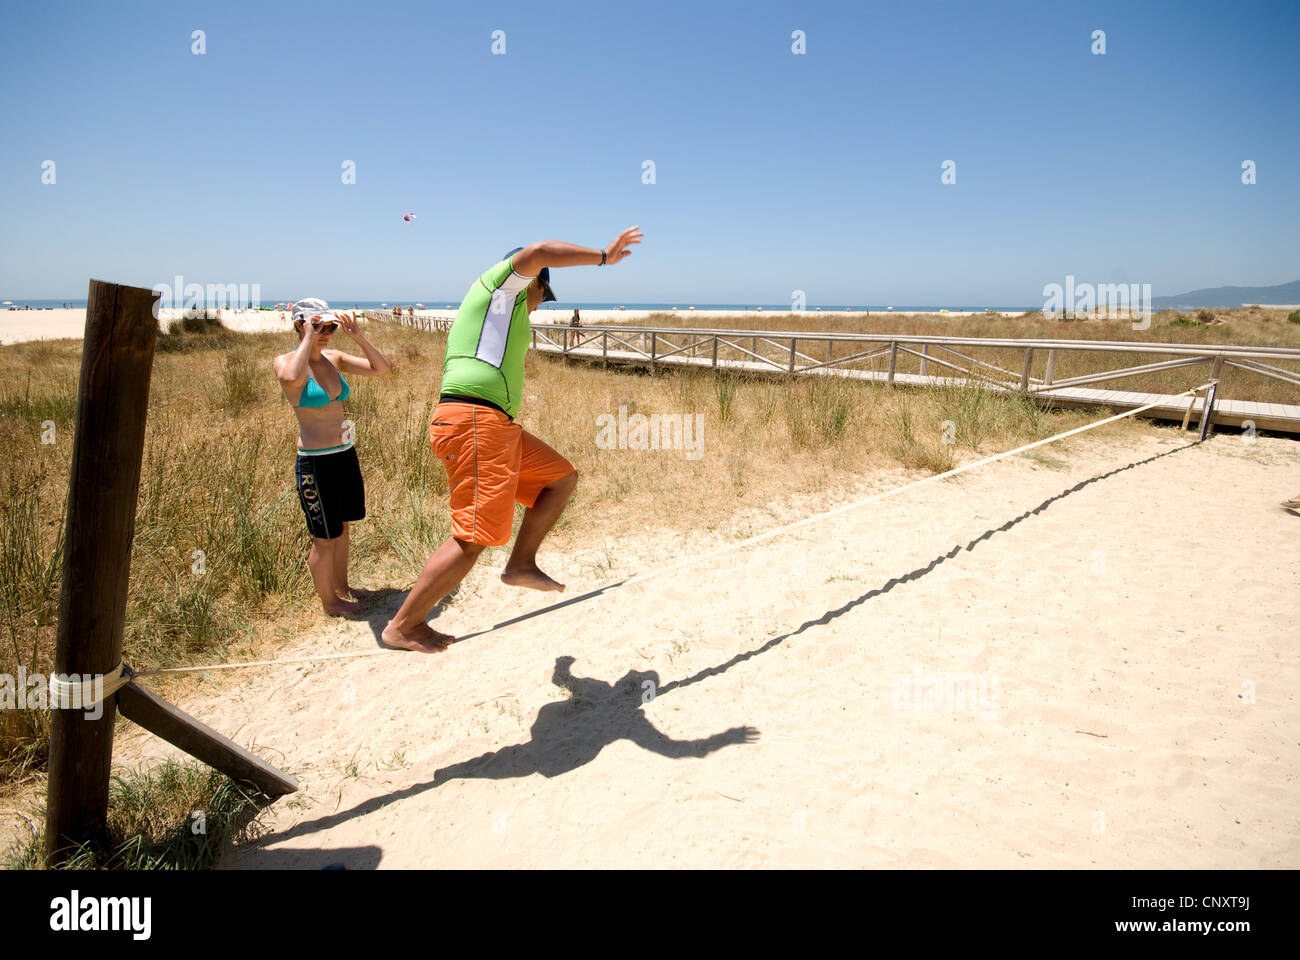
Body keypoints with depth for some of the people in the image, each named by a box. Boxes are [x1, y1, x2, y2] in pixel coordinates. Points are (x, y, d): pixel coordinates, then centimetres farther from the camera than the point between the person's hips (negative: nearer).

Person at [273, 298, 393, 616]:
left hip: (345, 454, 7)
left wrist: (359, 338, -10)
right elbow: (291, 379, -36)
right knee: (325, 538, 5)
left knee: (341, 527, 20)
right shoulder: (285, 362, -11)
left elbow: (381, 368, 2)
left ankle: (341, 586, 39)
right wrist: (308, 339, -25)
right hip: (316, 461, -6)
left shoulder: (334, 358, 6)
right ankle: (328, 602, 23)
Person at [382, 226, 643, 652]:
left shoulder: (498, 313, 31)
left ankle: (521, 564, 15)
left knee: (562, 477, 16)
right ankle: (402, 626, -2)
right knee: (473, 537, -13)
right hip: (475, 421, -11)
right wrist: (604, 256, -6)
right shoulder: (499, 283, 6)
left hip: (493, 426, 11)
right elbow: (536, 253, -14)